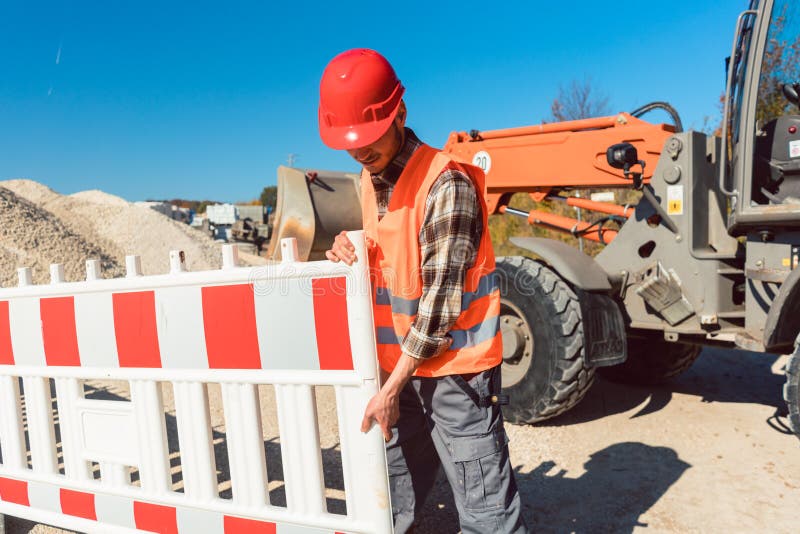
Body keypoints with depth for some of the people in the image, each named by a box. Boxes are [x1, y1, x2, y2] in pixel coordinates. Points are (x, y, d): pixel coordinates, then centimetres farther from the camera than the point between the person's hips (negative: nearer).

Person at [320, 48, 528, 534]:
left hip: (455, 365, -7)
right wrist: (353, 252, -5)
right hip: (402, 362, 7)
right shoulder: (369, 180, 7)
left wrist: (391, 389, -14)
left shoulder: (446, 184, -19)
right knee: (394, 481, 19)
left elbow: (442, 300, -19)